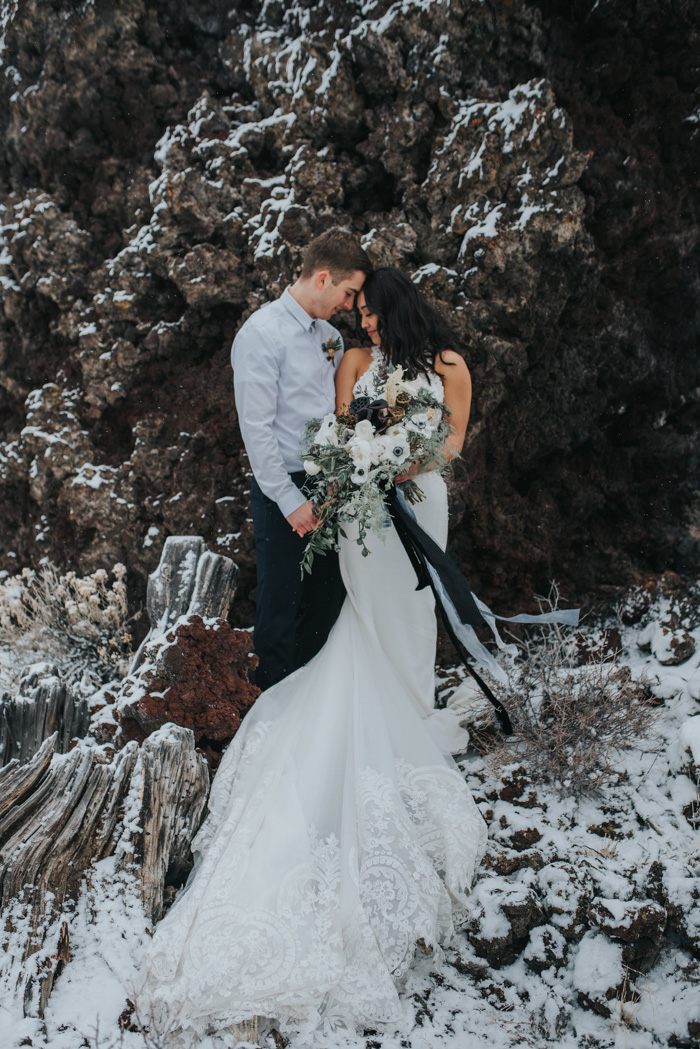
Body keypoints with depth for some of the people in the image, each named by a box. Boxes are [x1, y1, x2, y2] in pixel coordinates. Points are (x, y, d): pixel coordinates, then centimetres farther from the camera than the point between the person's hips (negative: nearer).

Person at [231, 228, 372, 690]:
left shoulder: (331, 335, 10)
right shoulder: (262, 334, -15)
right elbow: (256, 428, -17)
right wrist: (290, 499, -18)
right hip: (284, 491, -7)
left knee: (328, 599, 16)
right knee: (281, 605, 7)